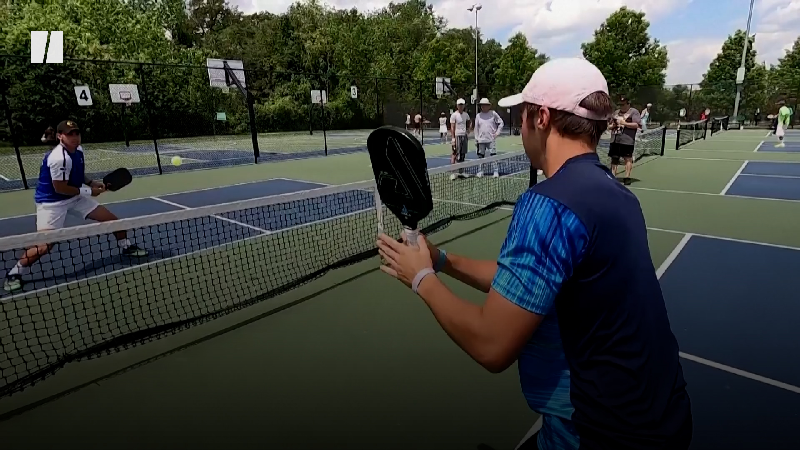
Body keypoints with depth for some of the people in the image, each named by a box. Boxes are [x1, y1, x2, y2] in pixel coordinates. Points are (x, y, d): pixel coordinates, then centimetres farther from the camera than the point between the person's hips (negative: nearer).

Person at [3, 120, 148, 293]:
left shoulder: (78, 150, -1)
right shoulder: (59, 158, -28)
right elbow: (60, 188, -23)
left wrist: (92, 183, 1)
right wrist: (88, 191, -14)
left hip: (75, 197, 8)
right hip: (52, 202, -8)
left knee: (112, 219, 6)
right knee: (45, 245, -14)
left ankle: (126, 247, 28)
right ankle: (14, 273, 9)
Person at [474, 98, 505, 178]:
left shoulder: (493, 114, 2)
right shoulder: (478, 116, 8)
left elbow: (501, 123, 9)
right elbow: (476, 128, 10)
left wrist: (497, 132, -1)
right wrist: (476, 139, 7)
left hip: (491, 139, -2)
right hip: (481, 140, 2)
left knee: (493, 156, -6)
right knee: (481, 156, 5)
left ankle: (495, 172, 0)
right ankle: (480, 172, 14)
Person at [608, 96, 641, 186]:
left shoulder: (634, 112, 2)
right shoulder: (616, 112, 19)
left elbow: (637, 125, -9)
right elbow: (610, 126, 24)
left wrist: (624, 123, -14)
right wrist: (613, 125, 1)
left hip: (627, 140, -6)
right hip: (615, 140, 6)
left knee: (628, 159, -4)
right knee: (614, 158, 8)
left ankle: (627, 177, -1)